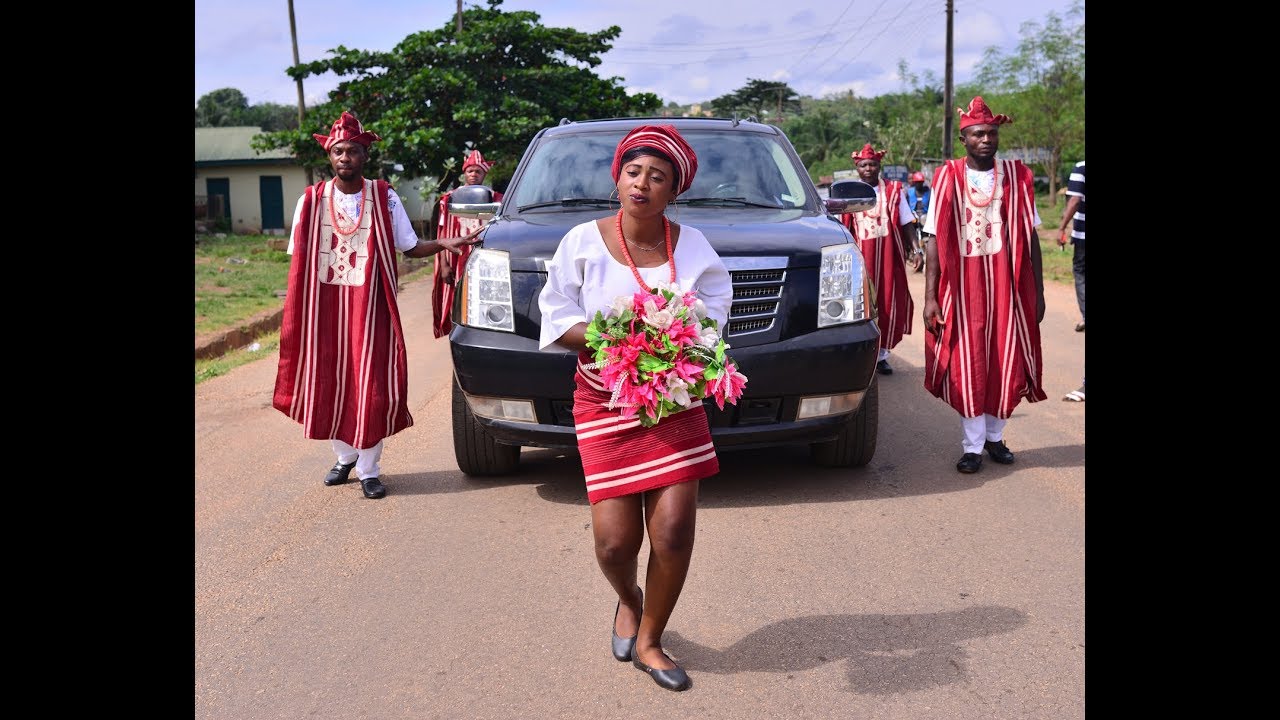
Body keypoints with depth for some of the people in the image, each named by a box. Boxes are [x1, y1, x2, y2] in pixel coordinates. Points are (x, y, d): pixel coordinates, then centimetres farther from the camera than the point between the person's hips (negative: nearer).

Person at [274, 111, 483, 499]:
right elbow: (299, 259, 7)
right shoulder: (311, 200, 4)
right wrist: (294, 305, -1)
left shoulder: (384, 198, 1)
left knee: (371, 387, -3)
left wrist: (445, 244, -13)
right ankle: (345, 456, 29)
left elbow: (410, 247, 3)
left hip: (369, 305, -2)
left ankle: (368, 469, 11)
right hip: (323, 305, 2)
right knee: (328, 384, 7)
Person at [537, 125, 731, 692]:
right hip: (604, 402, -1)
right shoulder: (583, 241, -4)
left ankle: (649, 641, 19)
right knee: (614, 539, -5)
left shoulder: (691, 244, 2)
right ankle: (628, 601, 33)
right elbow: (556, 319, -3)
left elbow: (714, 305, 6)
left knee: (674, 531, -5)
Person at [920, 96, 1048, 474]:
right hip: (961, 286, -2)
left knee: (1006, 365, 7)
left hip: (1006, 286, 2)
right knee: (966, 368, 2)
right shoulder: (947, 178, -2)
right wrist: (930, 297, -8)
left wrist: (1038, 291, 3)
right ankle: (973, 446, 12)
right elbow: (934, 240, -3)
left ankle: (994, 436, 25)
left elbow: (1030, 237, 5)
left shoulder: (1017, 176, 3)